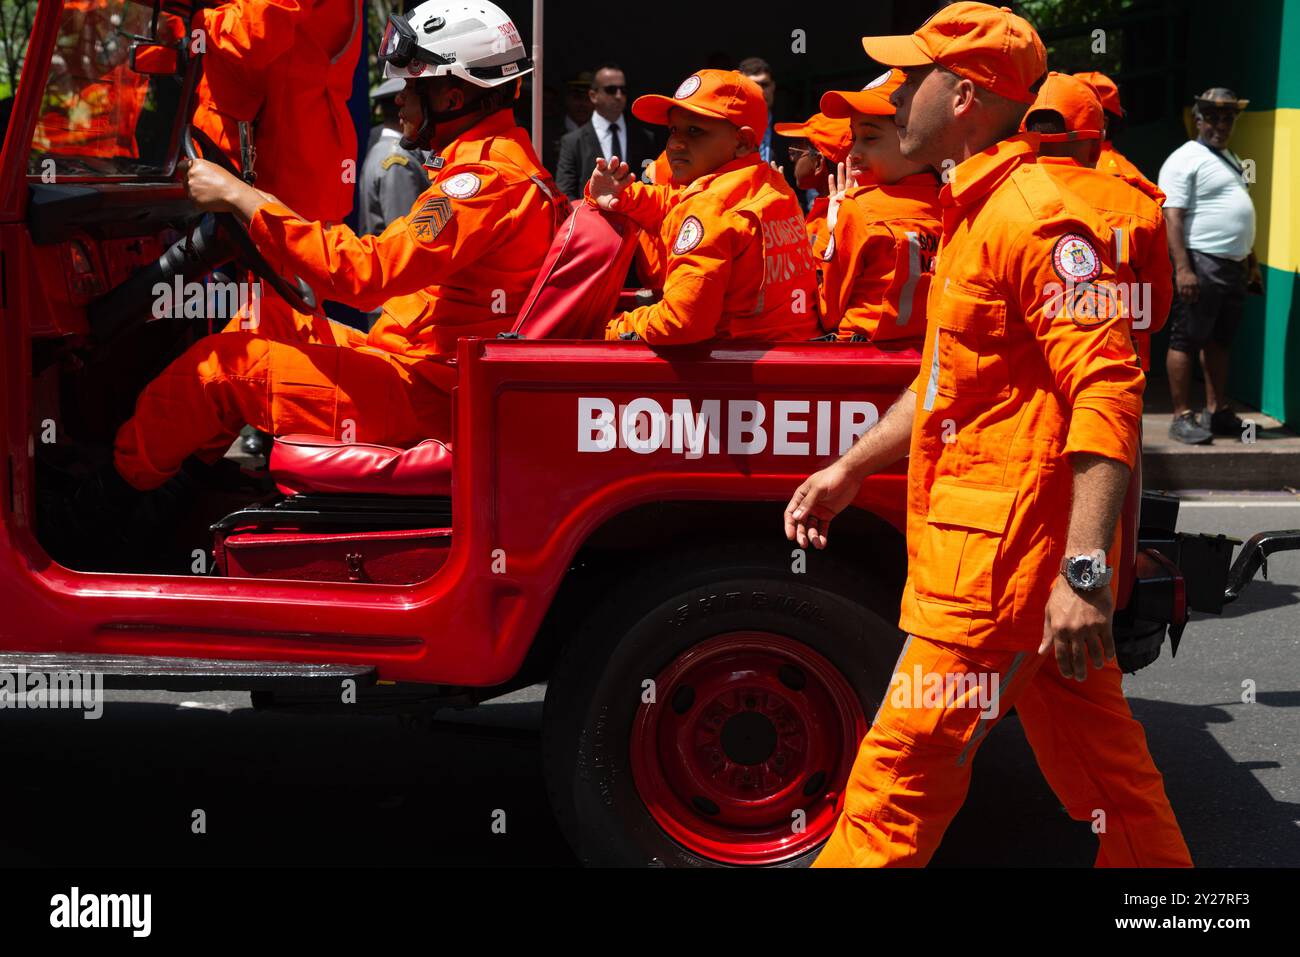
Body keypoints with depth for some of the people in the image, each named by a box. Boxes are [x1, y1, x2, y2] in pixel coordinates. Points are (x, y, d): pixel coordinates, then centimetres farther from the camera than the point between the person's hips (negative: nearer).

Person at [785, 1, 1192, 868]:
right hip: (979, 531, 10)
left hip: (1003, 546, -10)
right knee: (1098, 756, 16)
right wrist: (850, 471, 23)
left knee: (902, 772, -5)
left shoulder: (1036, 217, -15)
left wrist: (1085, 570, -28)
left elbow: (1107, 393, -23)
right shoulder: (974, 212, 17)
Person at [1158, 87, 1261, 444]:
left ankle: (1216, 412, 21)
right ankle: (1182, 417, -1)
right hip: (1200, 264, -9)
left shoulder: (1231, 160, 21)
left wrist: (1252, 262, 24)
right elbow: (1172, 217, -16)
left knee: (1220, 341, 13)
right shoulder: (1185, 159, -7)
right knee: (1186, 341, -4)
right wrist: (1182, 268, -24)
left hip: (1233, 267, 9)